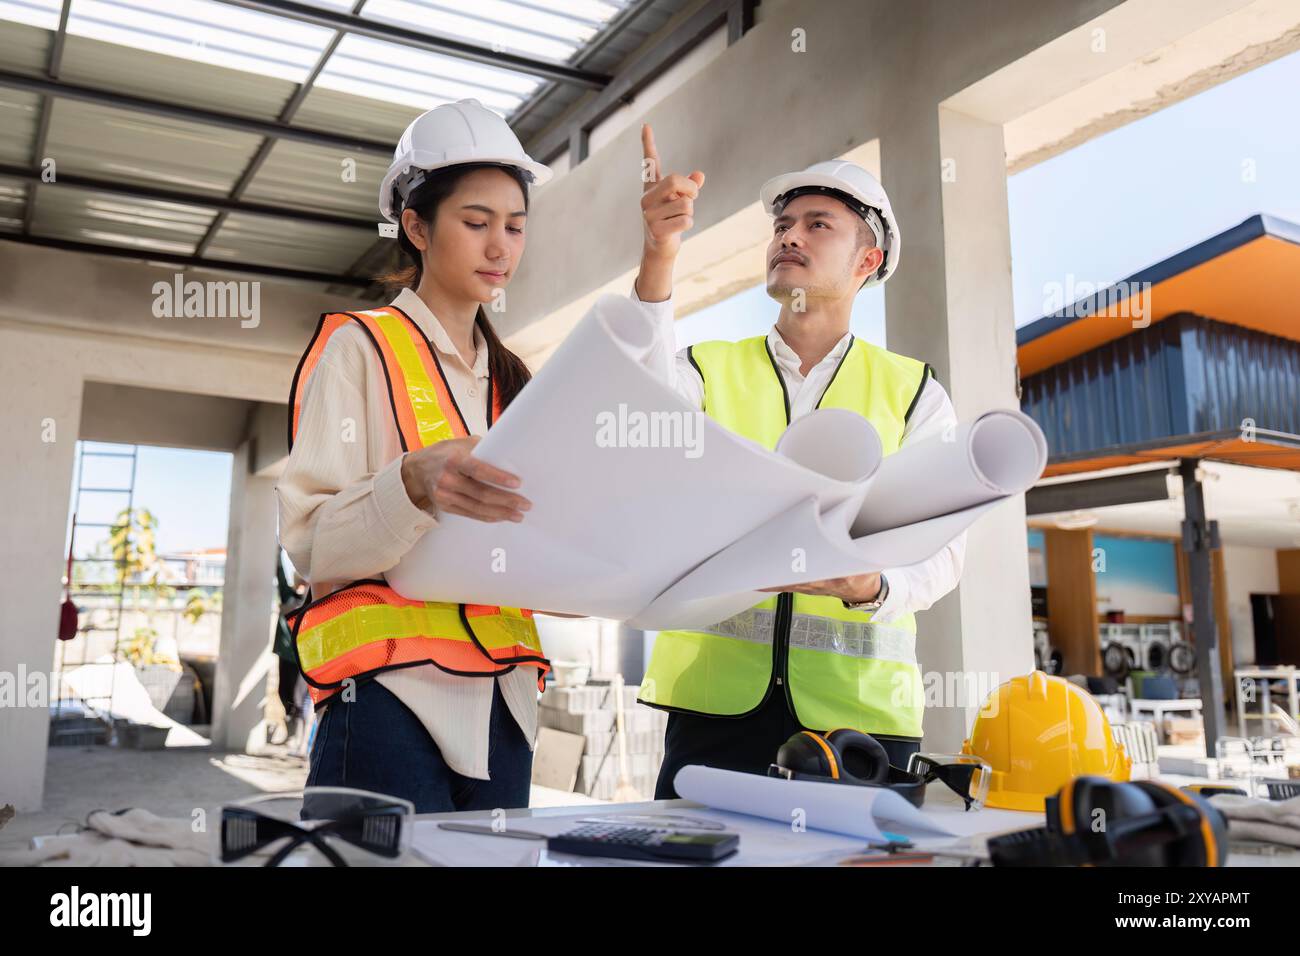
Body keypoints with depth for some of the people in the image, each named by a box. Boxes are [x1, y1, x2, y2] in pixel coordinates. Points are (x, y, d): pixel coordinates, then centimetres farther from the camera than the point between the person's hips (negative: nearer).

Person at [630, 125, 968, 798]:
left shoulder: (914, 393, 9)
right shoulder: (707, 371, 10)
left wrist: (871, 585, -21)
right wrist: (658, 261, -24)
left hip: (860, 701, 0)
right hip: (716, 693, 0)